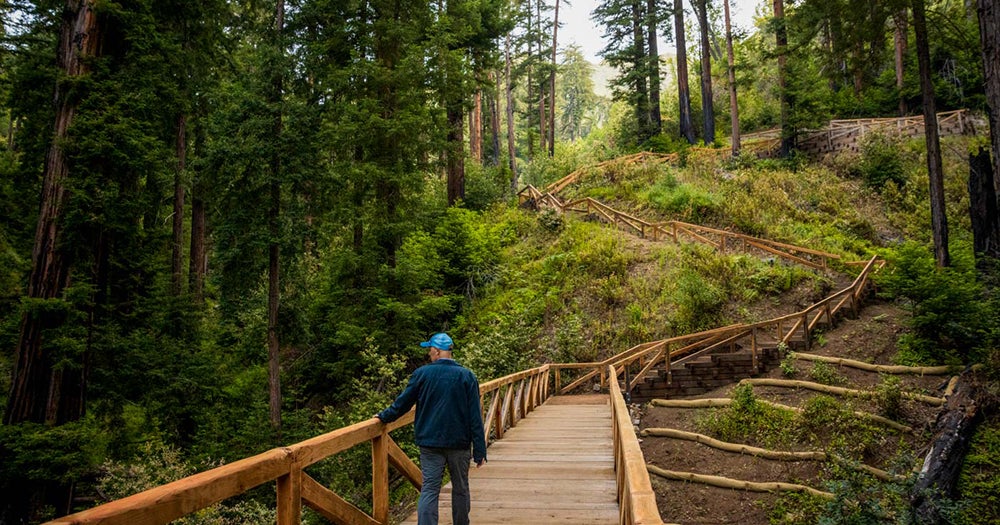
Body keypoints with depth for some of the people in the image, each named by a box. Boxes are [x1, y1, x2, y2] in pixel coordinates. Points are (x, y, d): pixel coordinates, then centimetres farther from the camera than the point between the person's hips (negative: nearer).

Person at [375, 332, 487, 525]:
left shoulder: (422, 373, -4)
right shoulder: (467, 376, -3)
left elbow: (403, 402, 5)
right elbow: (475, 417, -5)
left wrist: (384, 416, 24)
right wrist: (479, 451, -2)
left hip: (430, 443, 0)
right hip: (459, 444, 1)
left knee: (429, 490, 1)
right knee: (460, 489, 15)